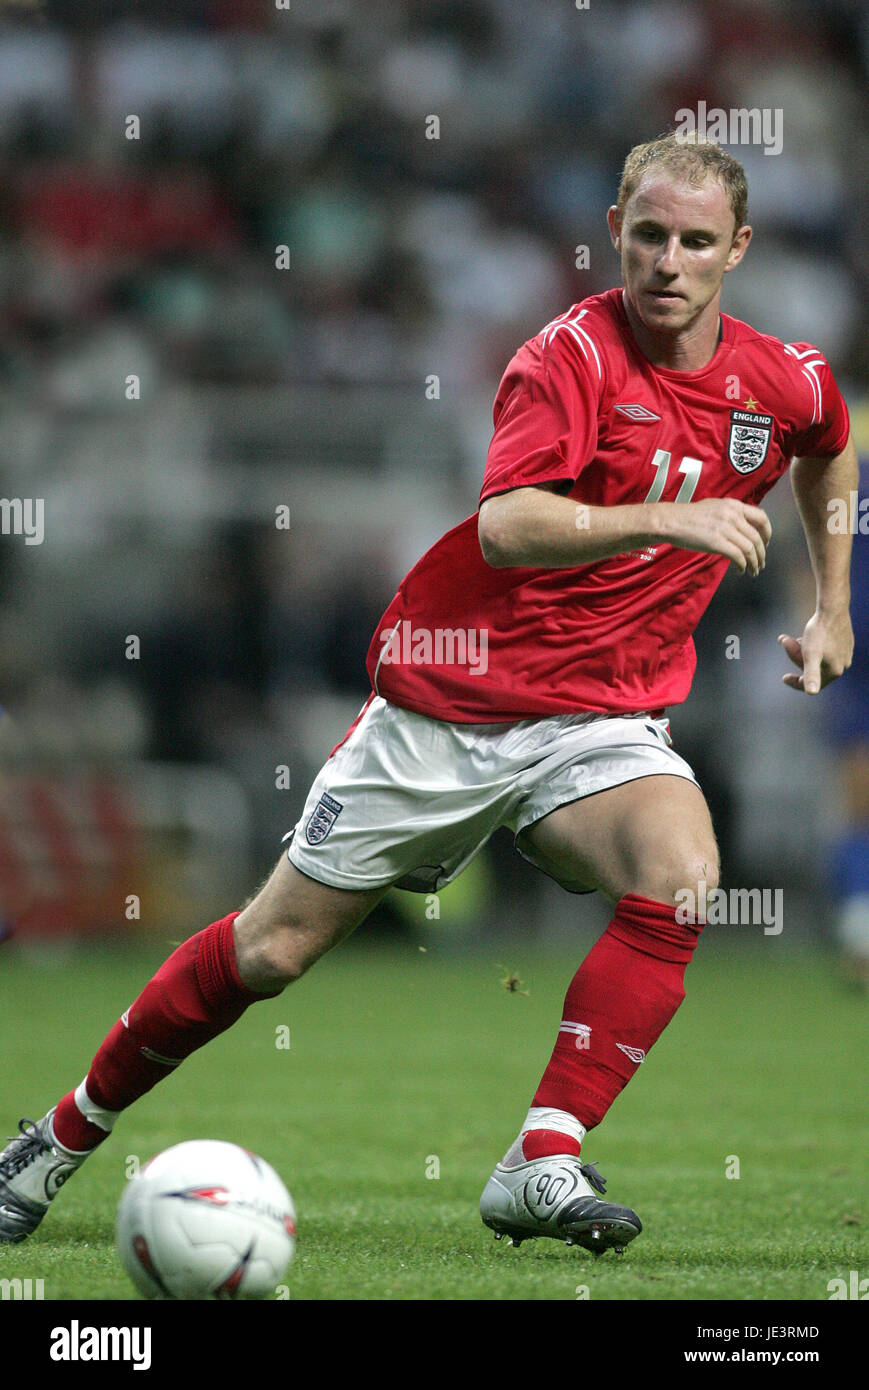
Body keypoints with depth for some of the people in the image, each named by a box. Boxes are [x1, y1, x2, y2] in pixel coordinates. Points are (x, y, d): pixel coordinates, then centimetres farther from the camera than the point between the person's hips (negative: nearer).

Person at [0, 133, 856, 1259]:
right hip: (447, 701, -3)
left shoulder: (784, 380, 0)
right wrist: (668, 521, -43)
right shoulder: (571, 356, -16)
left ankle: (542, 1164, -25)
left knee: (681, 878, -30)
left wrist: (834, 609, 25)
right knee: (275, 947, 3)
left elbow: (832, 447, 27)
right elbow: (505, 527, -32)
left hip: (601, 721, 3)